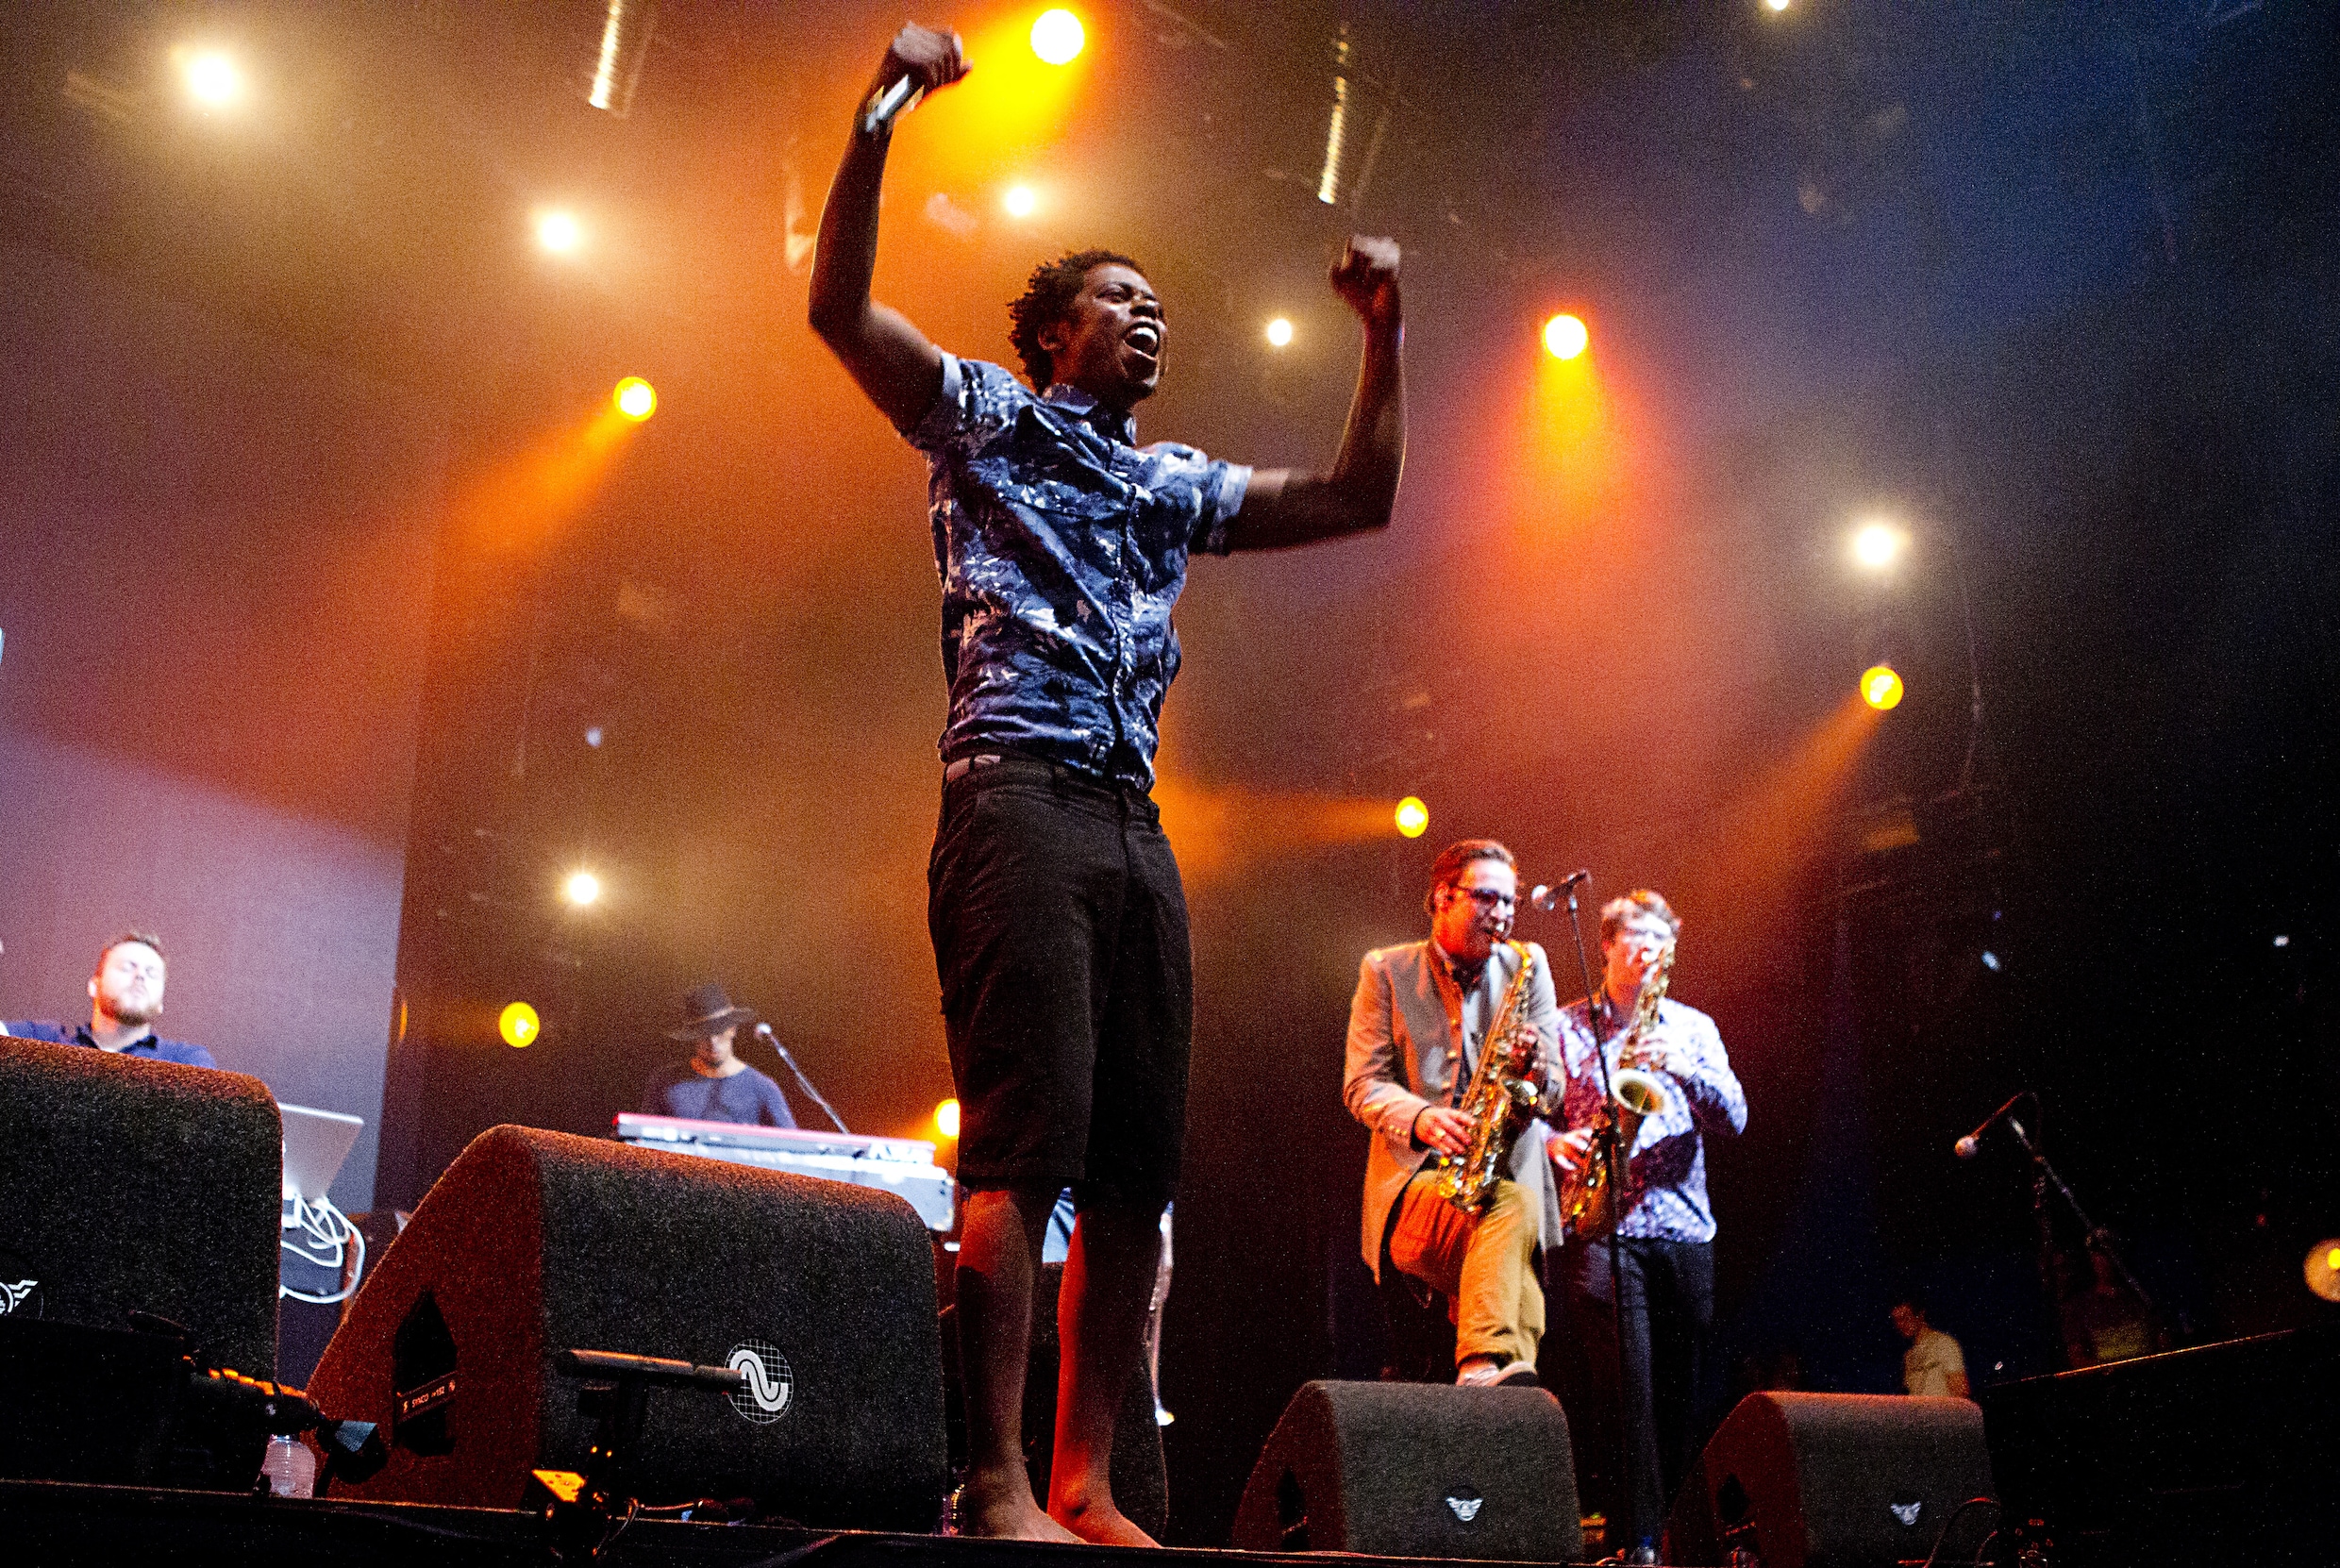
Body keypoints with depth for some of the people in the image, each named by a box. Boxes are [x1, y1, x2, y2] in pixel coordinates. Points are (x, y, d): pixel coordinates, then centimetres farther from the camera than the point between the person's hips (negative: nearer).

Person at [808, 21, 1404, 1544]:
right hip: (1019, 798, -6)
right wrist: (882, 115, -5)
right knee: (1028, 1143, -16)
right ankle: (997, 1490, -14)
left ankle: (1086, 1487, 7)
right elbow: (839, 304, 1)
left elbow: (1359, 497, 29)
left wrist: (1384, 331, 23)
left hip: (1137, 829, 6)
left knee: (1138, 1165, 1)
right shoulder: (983, 416, 14)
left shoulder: (1176, 485, 28)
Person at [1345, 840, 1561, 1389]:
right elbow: (1361, 1084, 2)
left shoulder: (1527, 965, 13)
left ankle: (1485, 1367, -45)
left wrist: (1534, 1068, -14)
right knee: (1509, 1212, -34)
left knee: (1515, 1207, -34)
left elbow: (1556, 1091, 11)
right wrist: (1421, 1118, -19)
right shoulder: (1386, 971, 8)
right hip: (1417, 1176, -2)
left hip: (1510, 1167, 2)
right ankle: (1505, 1362, -41)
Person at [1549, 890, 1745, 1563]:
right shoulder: (1563, 1028, 9)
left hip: (1684, 1233, 4)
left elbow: (1733, 1122, 6)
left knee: (1678, 1394, 6)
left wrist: (1688, 1069, -11)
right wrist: (1555, 1143, -14)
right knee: (1625, 1388, -12)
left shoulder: (1694, 1027, 16)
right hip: (1601, 1227, -3)